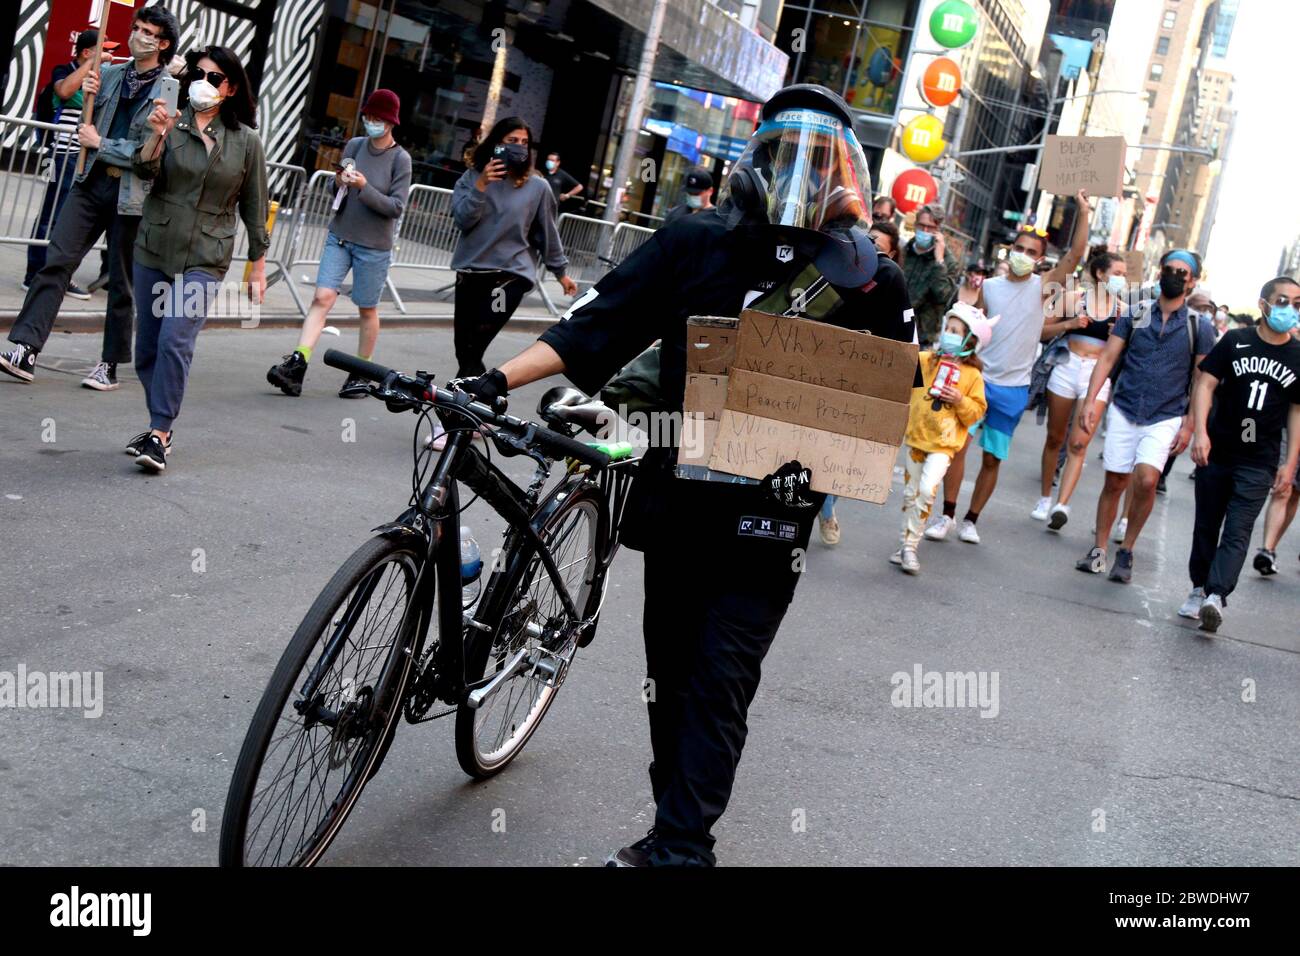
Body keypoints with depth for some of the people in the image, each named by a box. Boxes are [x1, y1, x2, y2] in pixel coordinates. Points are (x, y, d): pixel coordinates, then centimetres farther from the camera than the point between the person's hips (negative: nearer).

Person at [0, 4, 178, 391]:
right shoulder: (109, 74, 10)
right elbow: (88, 128, 18)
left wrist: (99, 144, -7)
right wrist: (89, 95, -1)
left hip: (132, 194, -4)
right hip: (92, 182, 4)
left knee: (122, 281, 5)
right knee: (57, 260, -7)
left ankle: (110, 365, 17)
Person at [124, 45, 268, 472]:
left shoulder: (246, 141, 1)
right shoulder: (171, 122, 2)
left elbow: (254, 209, 8)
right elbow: (144, 171, -12)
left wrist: (258, 267, 9)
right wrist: (157, 136, -31)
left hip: (205, 259, -2)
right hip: (154, 250, 3)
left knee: (175, 341, -18)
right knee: (147, 348, 7)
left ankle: (158, 436, -13)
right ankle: (159, 427, 22)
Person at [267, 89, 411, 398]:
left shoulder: (400, 159, -7)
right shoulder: (354, 146, 4)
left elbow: (396, 208, -13)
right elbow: (337, 192, 15)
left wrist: (364, 187, -22)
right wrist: (339, 183, -7)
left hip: (374, 246, -3)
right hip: (339, 236, 3)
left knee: (367, 310, 7)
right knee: (322, 297, -9)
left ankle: (361, 375, 21)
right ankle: (297, 363, -17)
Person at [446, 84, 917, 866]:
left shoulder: (867, 280, -2)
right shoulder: (695, 245, 0)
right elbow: (595, 326, -3)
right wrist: (499, 380, -12)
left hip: (768, 522, -3)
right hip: (676, 501, 3)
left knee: (717, 689, -3)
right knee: (672, 676, 14)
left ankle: (679, 848, 5)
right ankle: (678, 830, 30)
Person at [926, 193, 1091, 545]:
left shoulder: (1042, 287, -1)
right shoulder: (988, 287, 3)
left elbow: (1075, 256, -13)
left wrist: (1083, 212, -20)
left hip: (1014, 388, 0)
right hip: (979, 379, 0)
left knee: (993, 458, 6)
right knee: (958, 443, -11)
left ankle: (971, 520, 18)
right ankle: (946, 515, 0)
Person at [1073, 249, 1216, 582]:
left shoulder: (1199, 326, 1)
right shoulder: (1135, 314, 4)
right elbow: (1108, 357, 2)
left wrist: (1189, 425, -3)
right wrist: (1090, 400, -9)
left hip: (1165, 419, -2)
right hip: (1124, 412, 2)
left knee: (1146, 480, -18)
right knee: (1115, 482, 4)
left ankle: (1126, 550, 0)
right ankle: (1099, 550, 17)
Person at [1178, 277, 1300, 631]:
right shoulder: (1235, 342, -2)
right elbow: (1206, 384, -2)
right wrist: (1200, 432, -15)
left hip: (1258, 463, -1)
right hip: (1216, 453, 1)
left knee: (1237, 532, -10)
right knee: (1206, 525, 11)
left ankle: (1215, 597, -19)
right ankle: (1199, 589, 23)